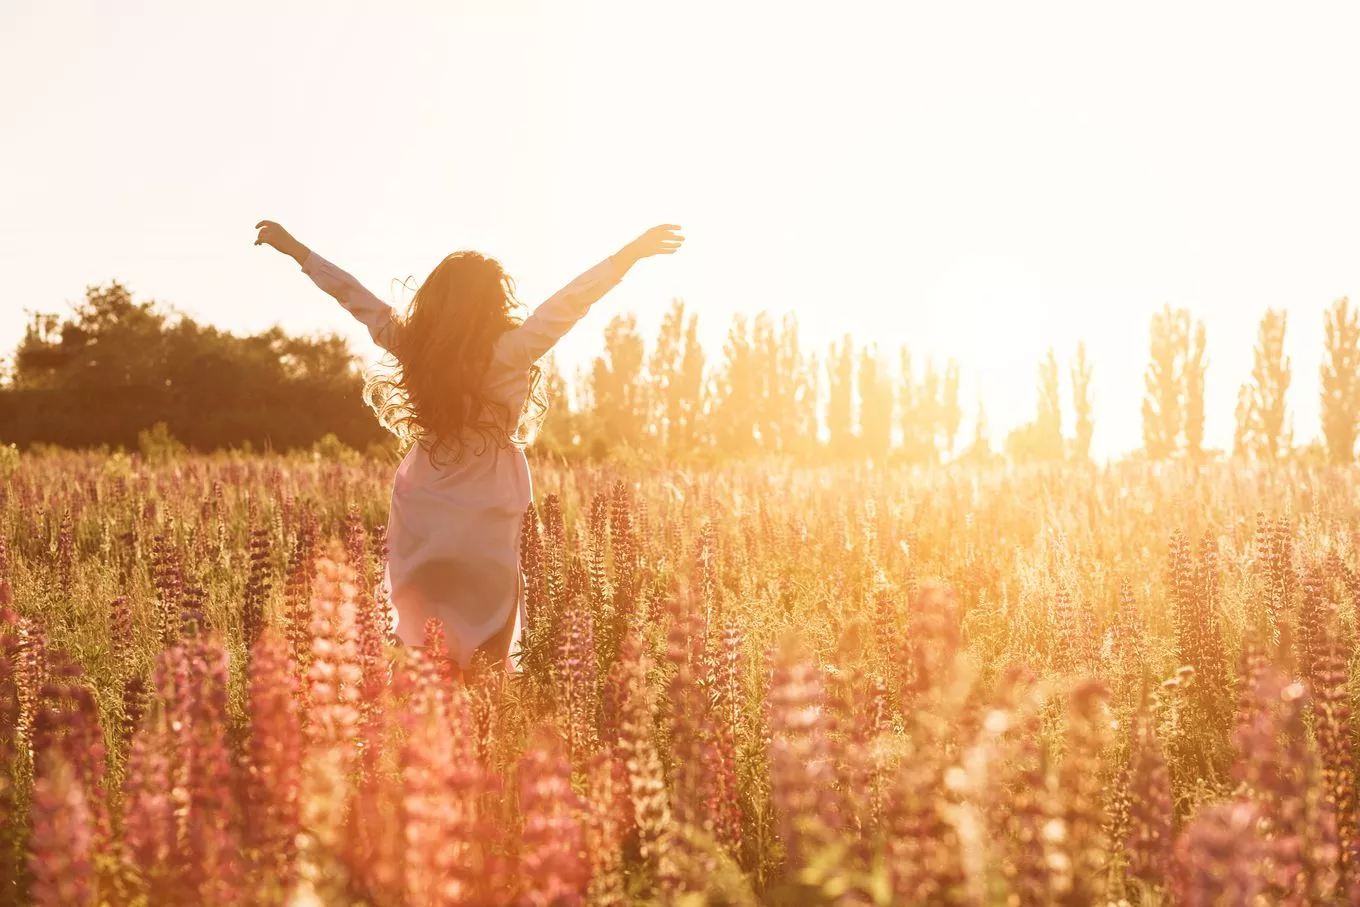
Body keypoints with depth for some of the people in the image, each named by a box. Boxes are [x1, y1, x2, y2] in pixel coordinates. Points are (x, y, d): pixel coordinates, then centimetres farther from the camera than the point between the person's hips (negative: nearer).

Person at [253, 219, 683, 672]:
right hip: (483, 523, -4)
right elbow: (571, 300, -19)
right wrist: (631, 253, -19)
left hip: (417, 519, 4)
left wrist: (295, 248, 18)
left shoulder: (411, 343, -4)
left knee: (415, 645, 14)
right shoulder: (509, 351, -16)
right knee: (487, 656, 6)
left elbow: (350, 293, 7)